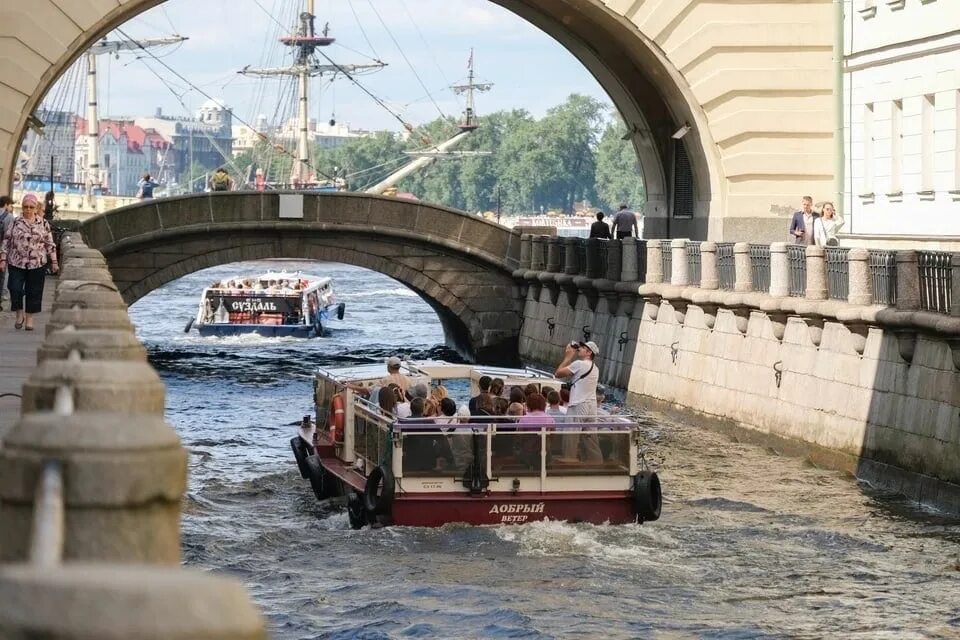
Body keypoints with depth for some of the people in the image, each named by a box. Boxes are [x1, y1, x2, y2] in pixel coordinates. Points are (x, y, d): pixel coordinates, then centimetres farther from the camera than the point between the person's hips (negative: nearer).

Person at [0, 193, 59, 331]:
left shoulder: (44, 224, 2)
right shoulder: (16, 223, 3)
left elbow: (50, 244, 6)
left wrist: (53, 262, 4)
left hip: (37, 264, 0)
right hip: (16, 263, 0)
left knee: (34, 292, 3)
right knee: (15, 289, -8)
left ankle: (29, 318, 15)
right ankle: (19, 314, 13)